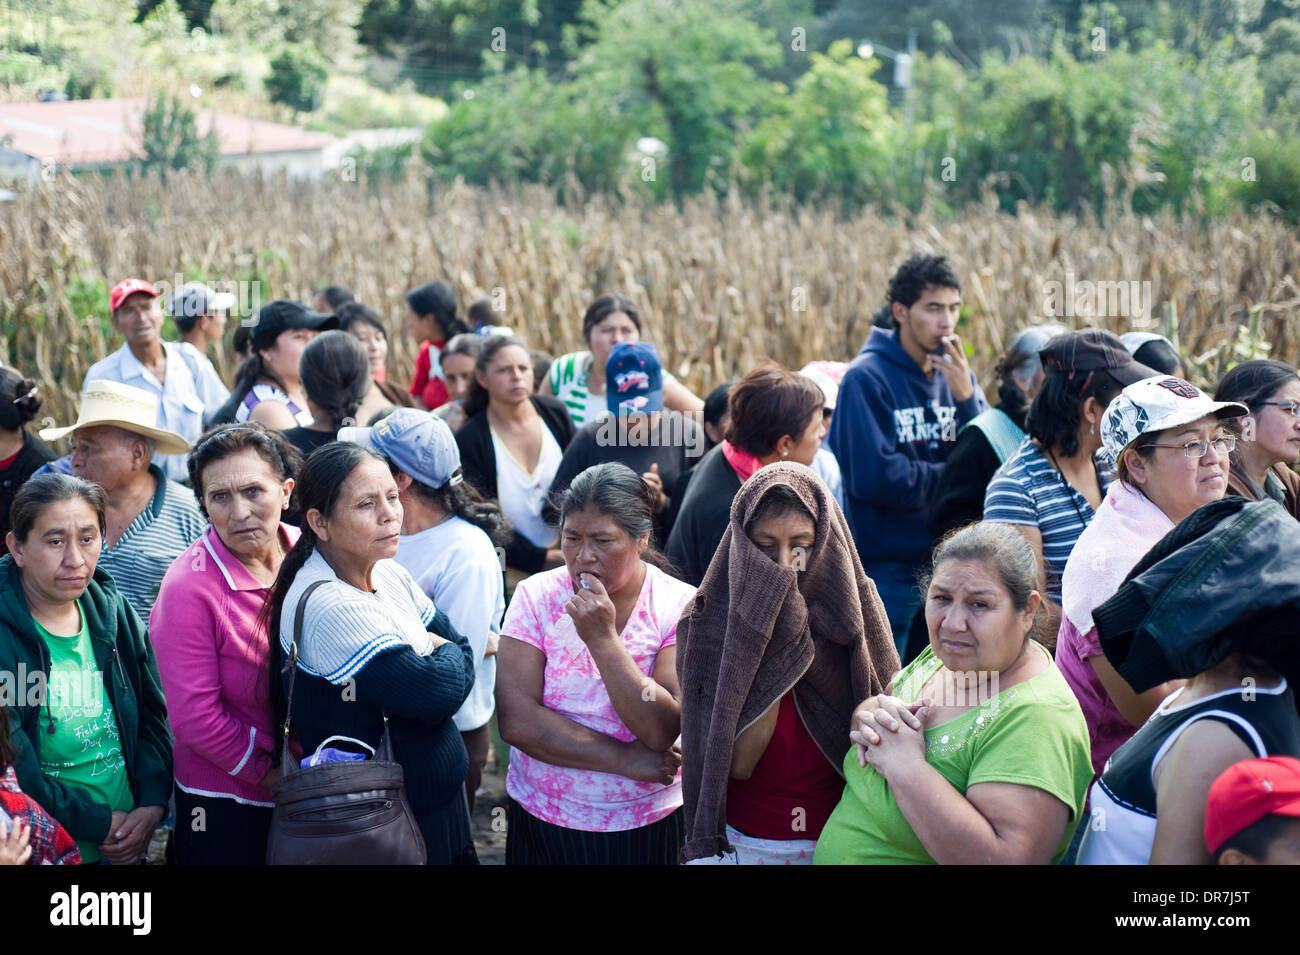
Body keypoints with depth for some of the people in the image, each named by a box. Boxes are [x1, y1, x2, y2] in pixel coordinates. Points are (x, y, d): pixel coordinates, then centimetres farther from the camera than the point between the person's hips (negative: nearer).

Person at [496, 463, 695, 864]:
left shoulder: (680, 607, -11)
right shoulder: (536, 597, -8)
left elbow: (664, 733, -21)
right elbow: (516, 720, -16)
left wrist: (603, 639, -27)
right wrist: (628, 761, -18)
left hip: (646, 830, -1)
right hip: (540, 823, 1)